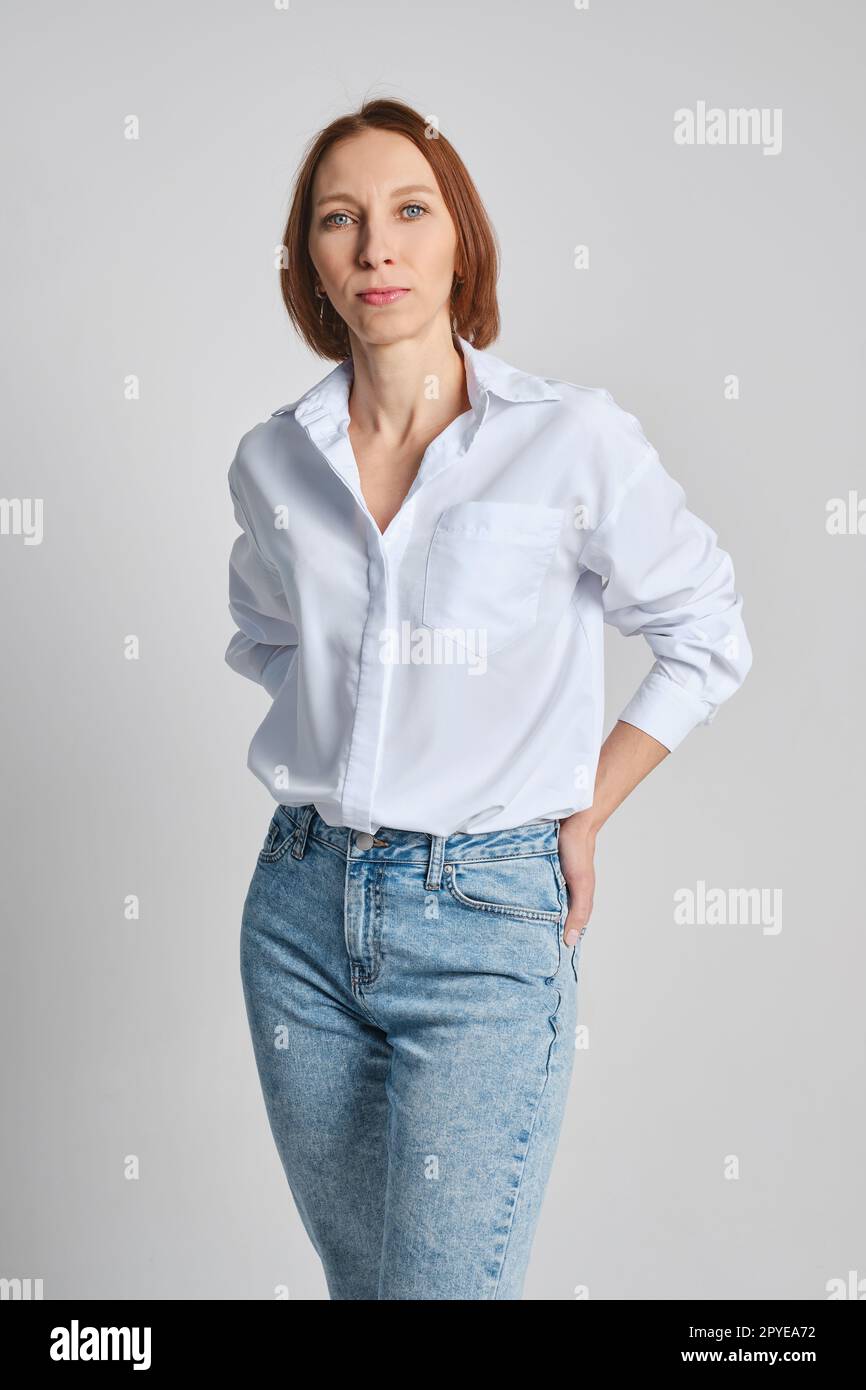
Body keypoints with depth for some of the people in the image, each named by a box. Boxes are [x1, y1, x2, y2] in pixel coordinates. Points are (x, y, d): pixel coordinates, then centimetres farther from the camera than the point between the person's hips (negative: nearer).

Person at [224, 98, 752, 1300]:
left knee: (443, 1276, -5)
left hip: (487, 921, -4)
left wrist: (581, 820, 0)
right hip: (302, 905, 5)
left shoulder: (573, 438, -9)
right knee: (354, 1275, 18)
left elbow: (708, 641, 1)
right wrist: (331, 755, 9)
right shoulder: (272, 461, 2)